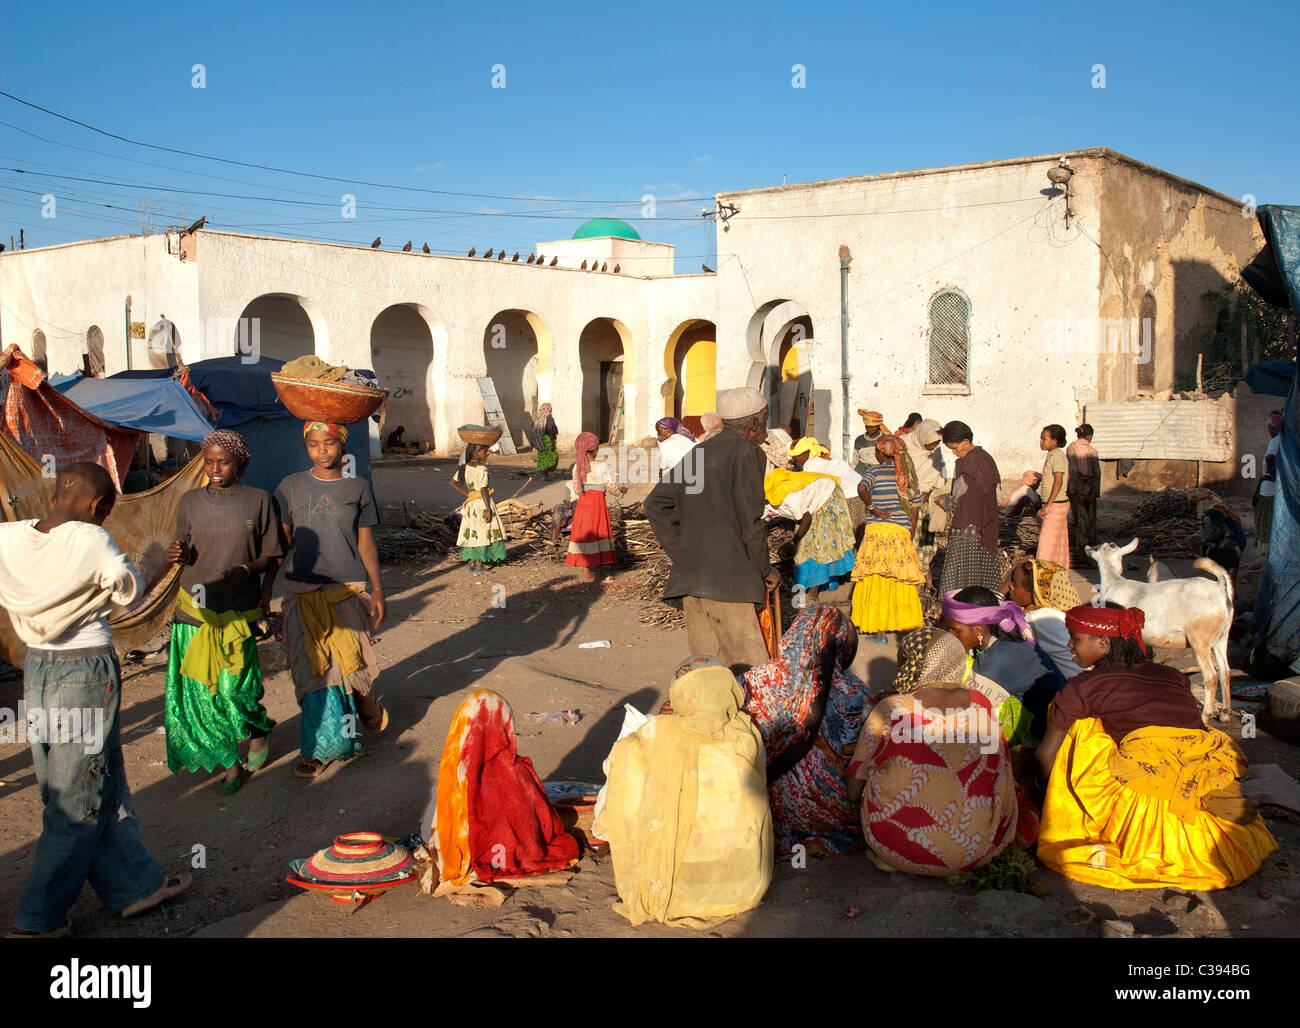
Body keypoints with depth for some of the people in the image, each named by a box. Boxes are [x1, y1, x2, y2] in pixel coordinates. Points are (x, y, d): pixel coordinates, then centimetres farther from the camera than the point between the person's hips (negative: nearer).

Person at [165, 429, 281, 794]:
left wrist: (249, 570, -14)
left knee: (233, 686, -8)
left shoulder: (259, 500, 2)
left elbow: (272, 556, 5)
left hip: (238, 611, -3)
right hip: (195, 609, 3)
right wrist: (177, 554, -7)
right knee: (199, 689, 0)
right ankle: (233, 761, 18)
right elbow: (184, 552, 16)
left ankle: (259, 730, 25)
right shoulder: (190, 501, 8)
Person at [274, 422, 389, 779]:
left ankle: (366, 705, 34)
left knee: (352, 659, 0)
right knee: (313, 668, 0)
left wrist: (377, 589, 1)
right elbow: (281, 542, 6)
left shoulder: (357, 488, 5)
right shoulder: (291, 487, 4)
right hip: (303, 592, 0)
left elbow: (366, 542, 6)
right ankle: (320, 747, 11)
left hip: (349, 589, 0)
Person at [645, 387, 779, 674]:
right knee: (751, 670, -6)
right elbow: (749, 520, -9)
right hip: (726, 577, -8)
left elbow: (656, 503, 17)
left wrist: (681, 554, 15)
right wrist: (766, 570, 4)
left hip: (688, 573, 8)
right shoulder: (747, 453, -3)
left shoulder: (698, 453, 19)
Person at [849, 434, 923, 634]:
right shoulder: (907, 474, 12)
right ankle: (904, 620, 13)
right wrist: (910, 535, 18)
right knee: (901, 580, 9)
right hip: (901, 531, 4)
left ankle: (877, 625, 1)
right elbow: (914, 510, 12)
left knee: (875, 578, 2)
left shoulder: (876, 471, 0)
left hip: (877, 530, -4)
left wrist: (872, 509, -11)